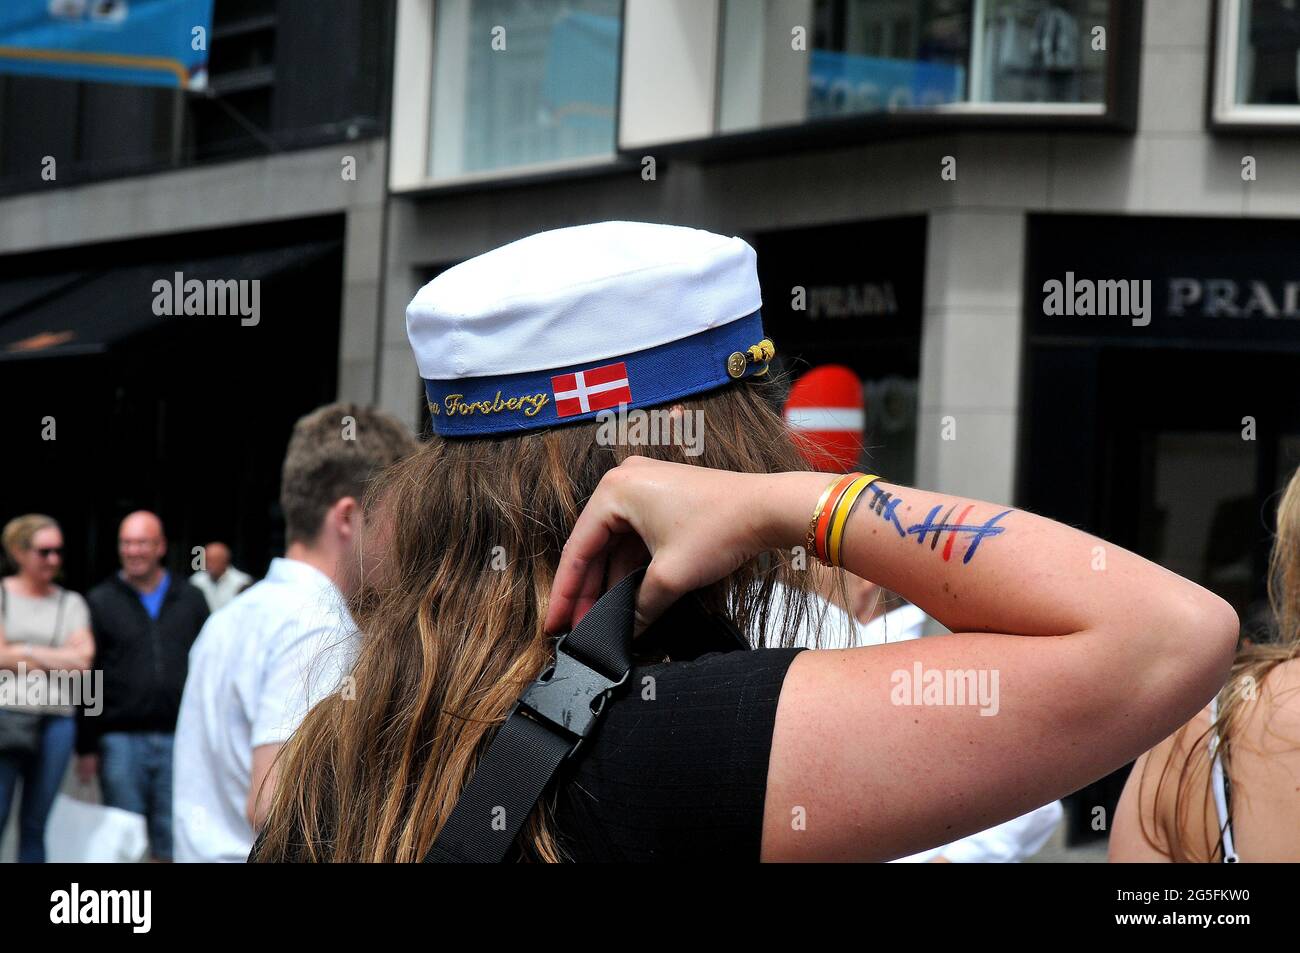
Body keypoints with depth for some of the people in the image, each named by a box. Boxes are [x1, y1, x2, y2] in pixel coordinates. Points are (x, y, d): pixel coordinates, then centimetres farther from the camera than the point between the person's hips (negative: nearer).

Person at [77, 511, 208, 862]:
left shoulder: (190, 599, 9)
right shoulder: (101, 602, 5)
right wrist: (86, 747, -2)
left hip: (177, 738, 1)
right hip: (121, 739, -1)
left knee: (171, 841, 3)